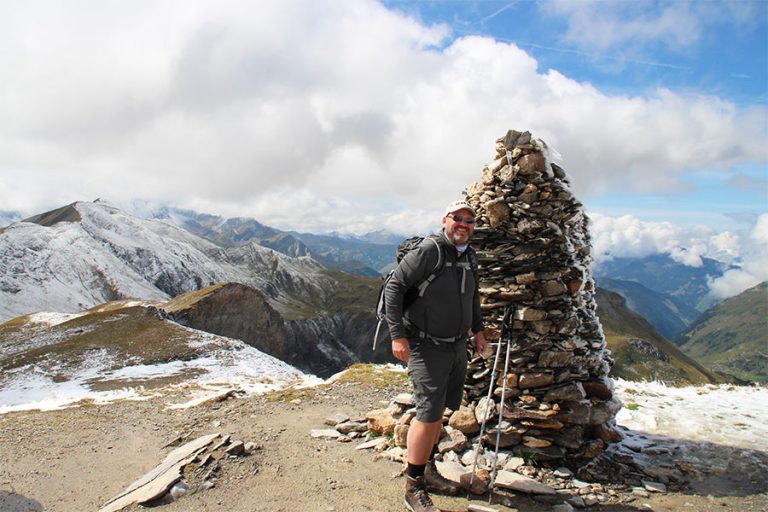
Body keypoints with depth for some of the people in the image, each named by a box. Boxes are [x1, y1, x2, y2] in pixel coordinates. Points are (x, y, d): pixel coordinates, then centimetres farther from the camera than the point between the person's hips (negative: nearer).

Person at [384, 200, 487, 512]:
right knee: (429, 414, -9)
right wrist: (397, 334, -21)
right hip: (427, 346, -7)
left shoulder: (468, 256, 8)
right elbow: (393, 287, -17)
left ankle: (426, 464, 35)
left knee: (440, 410, 16)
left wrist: (477, 329, 17)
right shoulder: (428, 251, -16)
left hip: (457, 345, 8)